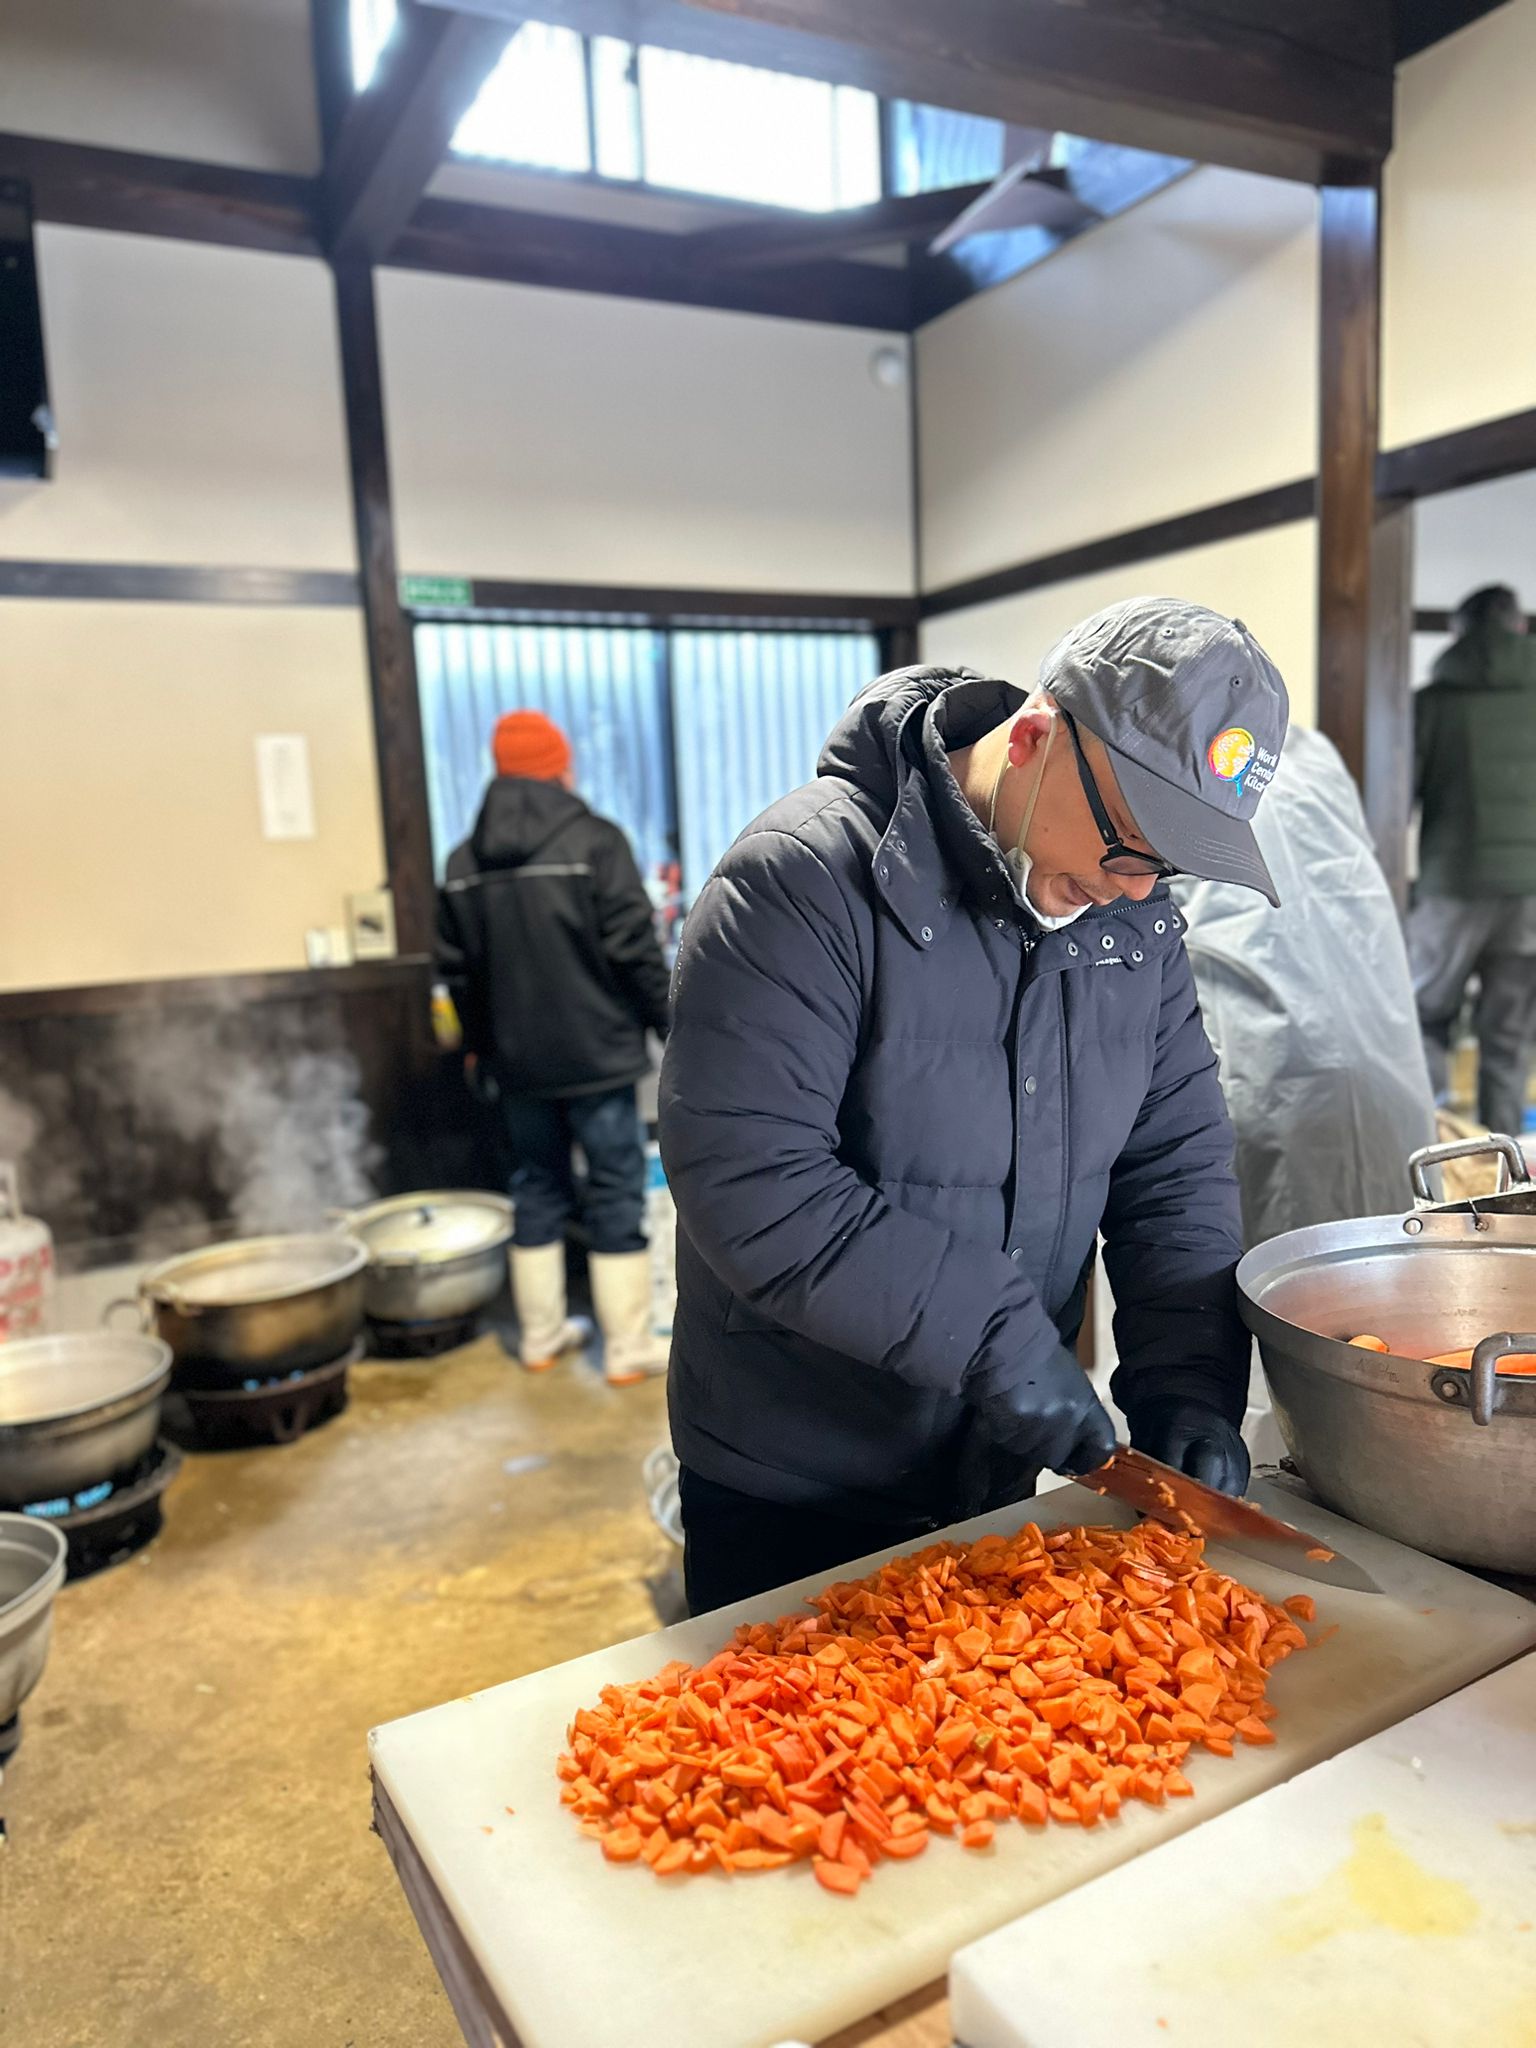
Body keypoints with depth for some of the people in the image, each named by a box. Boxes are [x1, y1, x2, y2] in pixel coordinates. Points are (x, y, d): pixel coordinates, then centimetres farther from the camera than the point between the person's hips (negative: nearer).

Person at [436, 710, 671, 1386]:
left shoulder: (463, 861, 6)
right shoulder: (595, 840, -10)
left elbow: (458, 971, 10)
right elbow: (635, 950, -14)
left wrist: (483, 1046, 22)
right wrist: (670, 1024, -3)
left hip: (517, 1062, 5)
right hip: (596, 1055, -5)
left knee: (538, 1190, 15)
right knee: (616, 1195, 3)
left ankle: (542, 1335, 24)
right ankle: (629, 1349, 8)